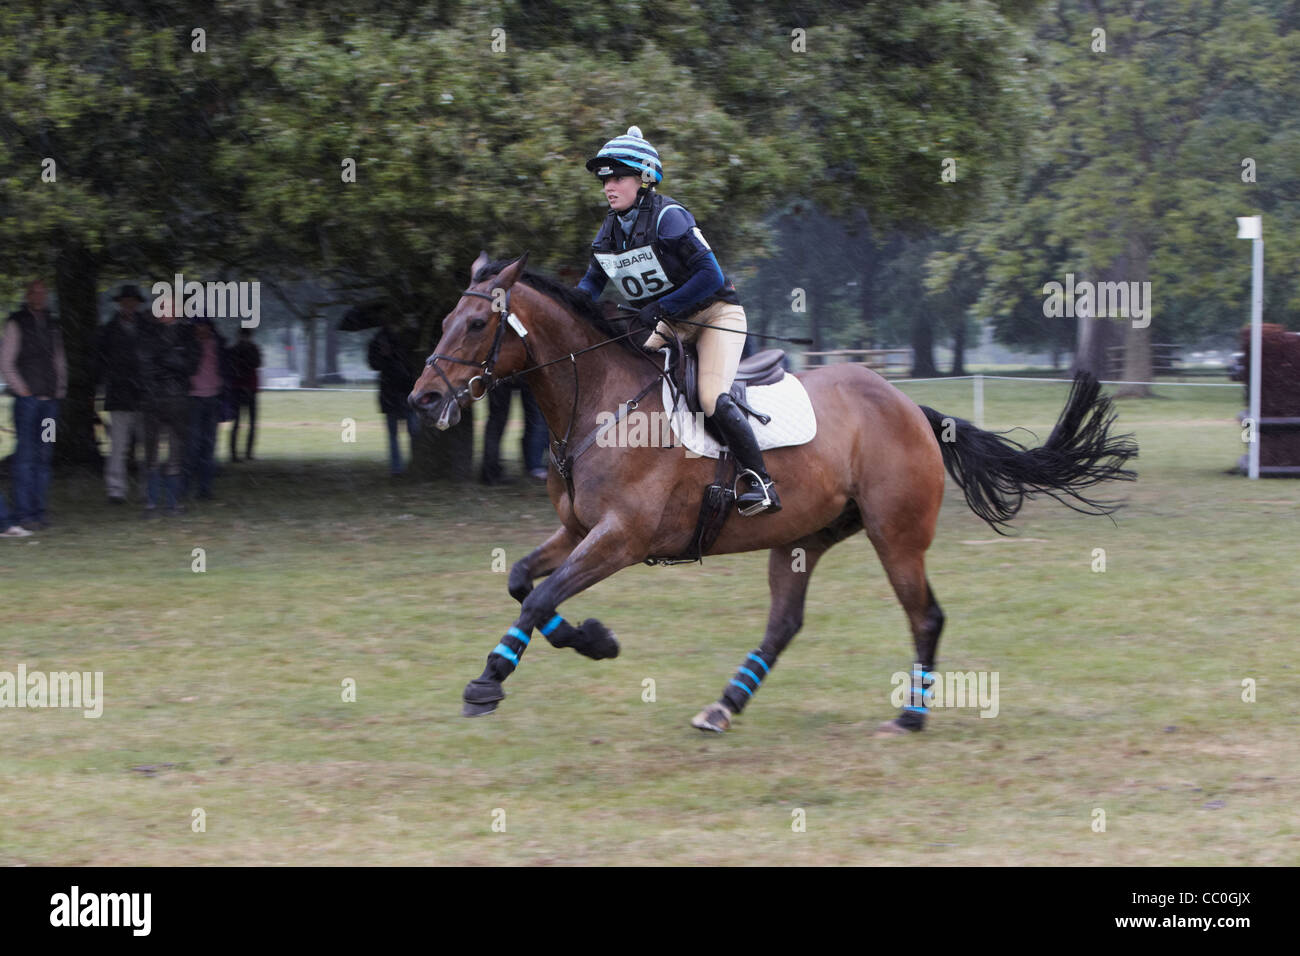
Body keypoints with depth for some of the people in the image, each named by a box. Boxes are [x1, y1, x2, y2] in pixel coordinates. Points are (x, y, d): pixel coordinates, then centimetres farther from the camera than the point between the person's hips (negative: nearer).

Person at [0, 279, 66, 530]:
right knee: (25, 455, -8)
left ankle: (39, 510, 9)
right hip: (27, 397, -5)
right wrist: (22, 389, -8)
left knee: (44, 457, 6)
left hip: (50, 399, 5)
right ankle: (23, 512, -8)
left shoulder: (52, 325, 16)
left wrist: (60, 389, 11)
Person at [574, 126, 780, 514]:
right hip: (671, 325, 8)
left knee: (712, 399, -24)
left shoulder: (668, 217, -22)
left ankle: (760, 481, -16)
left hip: (715, 314, -8)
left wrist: (660, 308, -29)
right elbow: (592, 282, 14)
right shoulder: (610, 230, 1)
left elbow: (710, 276, -25)